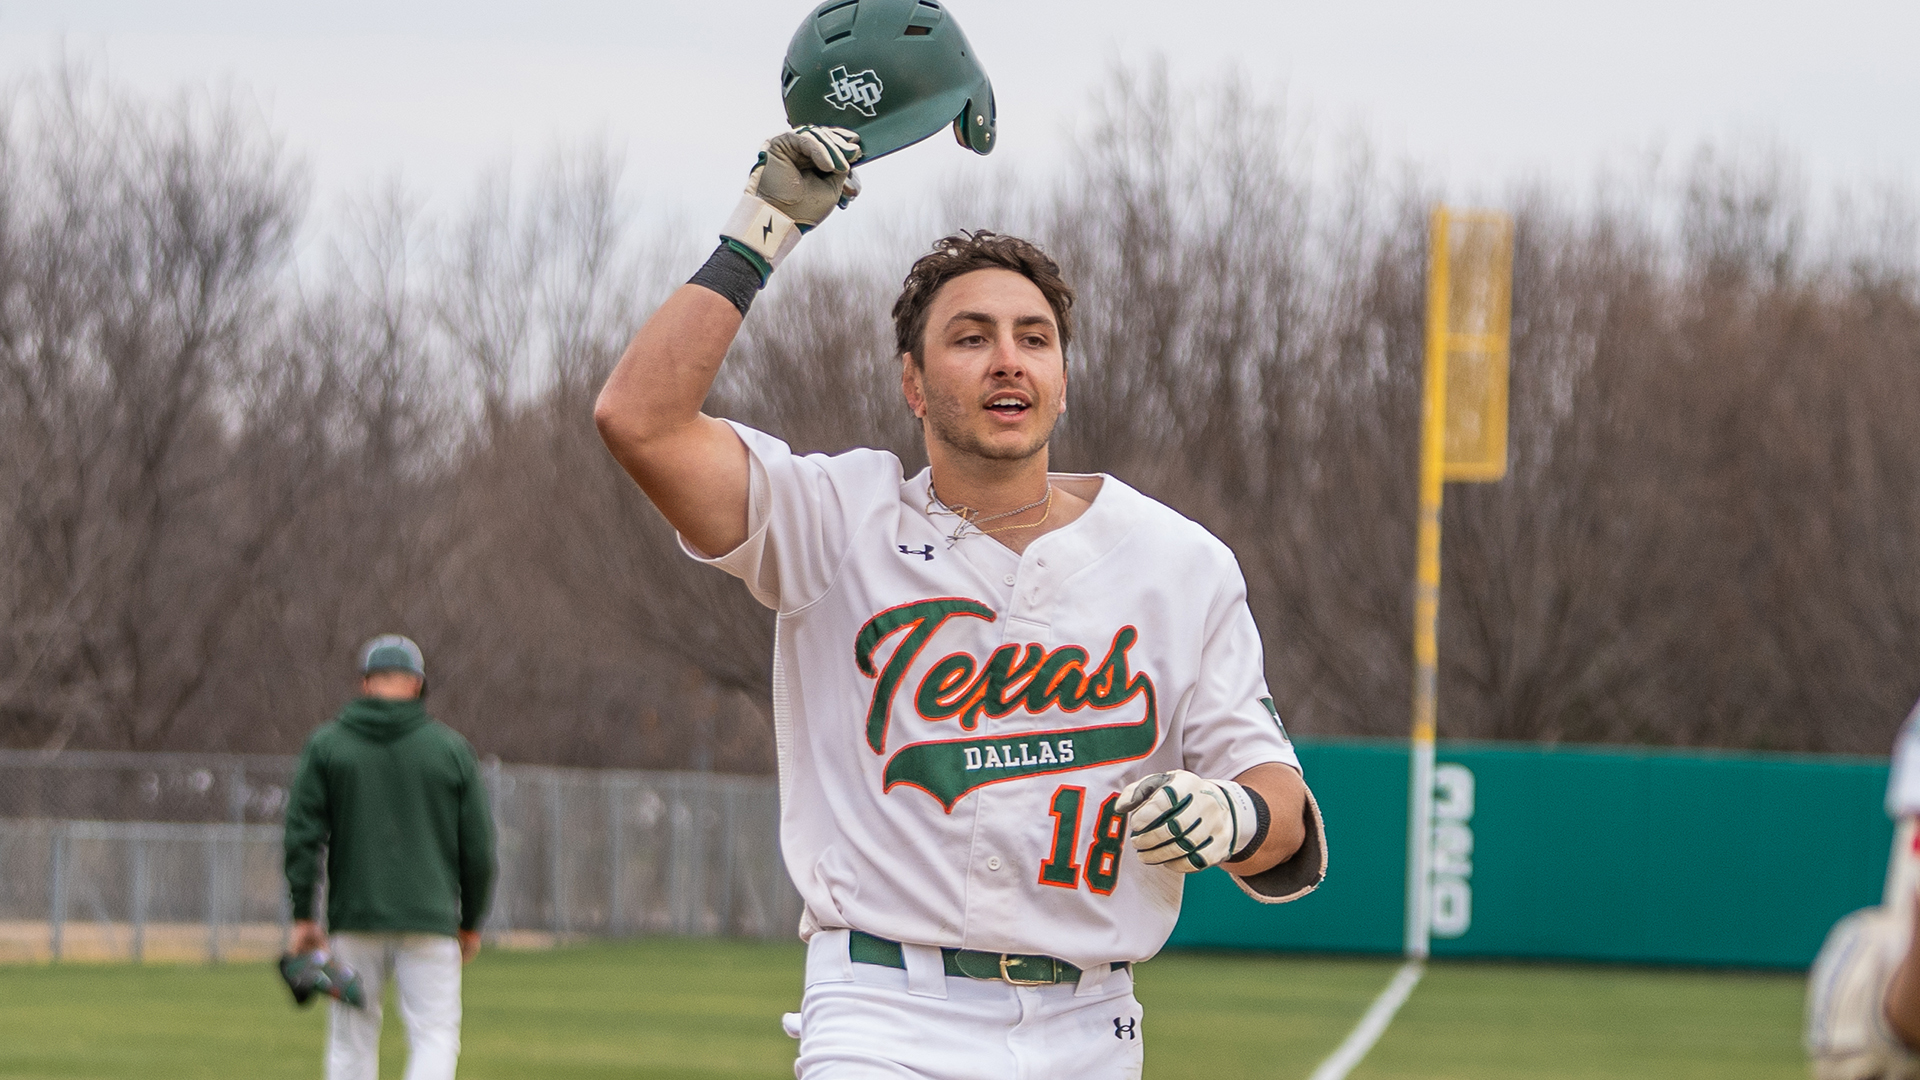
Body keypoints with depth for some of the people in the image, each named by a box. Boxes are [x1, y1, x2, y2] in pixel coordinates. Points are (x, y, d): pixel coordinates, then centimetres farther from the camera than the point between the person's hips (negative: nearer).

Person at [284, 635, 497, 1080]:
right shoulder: (451, 748, 3)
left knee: (351, 1042, 10)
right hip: (430, 920, -1)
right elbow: (478, 845, 6)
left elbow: (302, 834, -2)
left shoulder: (326, 745, 3)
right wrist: (471, 921, 16)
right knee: (435, 1037, 0)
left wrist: (303, 916, 1)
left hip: (354, 915, 1)